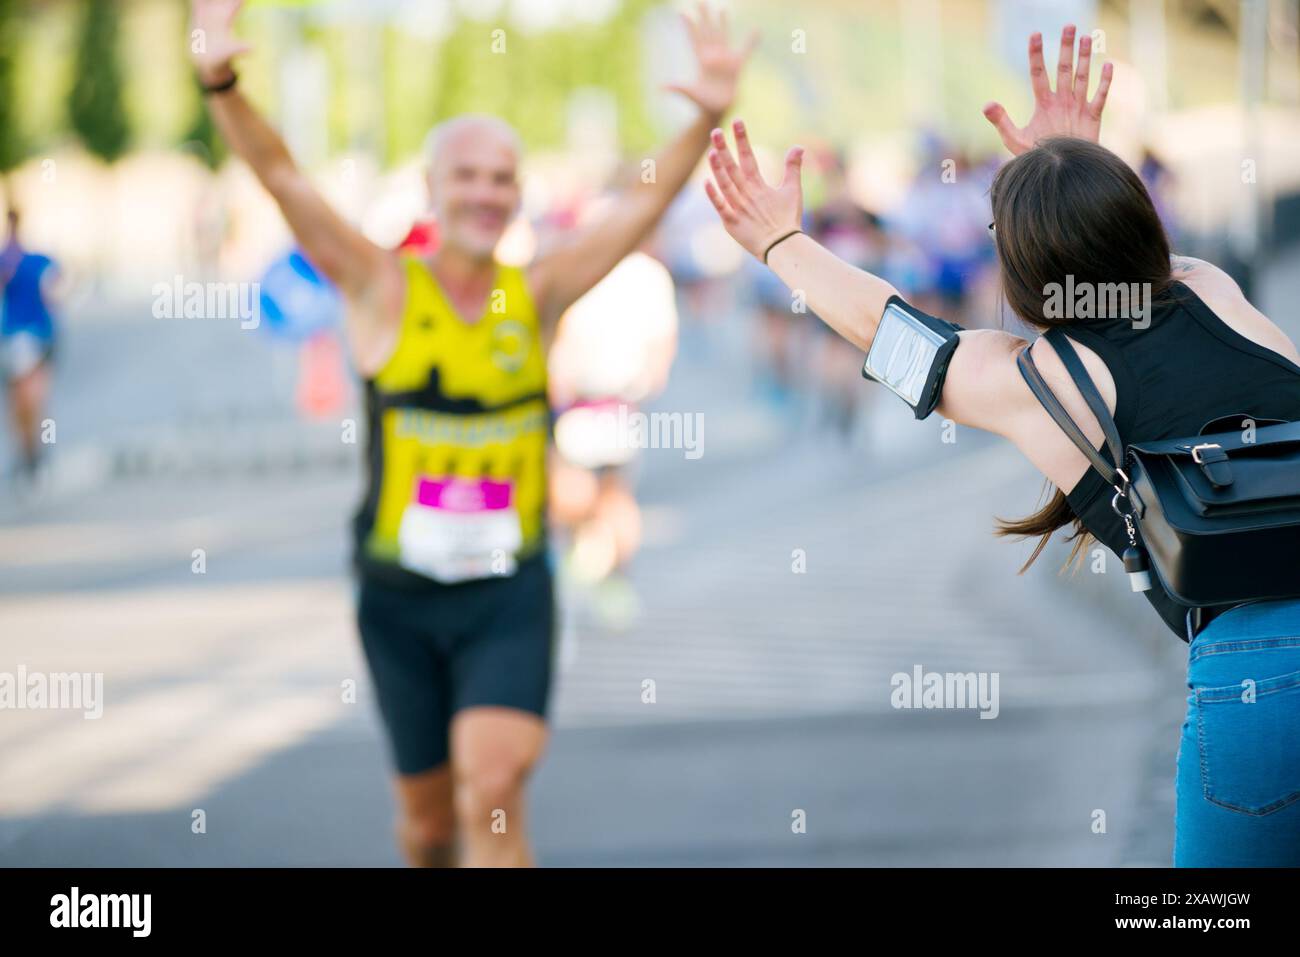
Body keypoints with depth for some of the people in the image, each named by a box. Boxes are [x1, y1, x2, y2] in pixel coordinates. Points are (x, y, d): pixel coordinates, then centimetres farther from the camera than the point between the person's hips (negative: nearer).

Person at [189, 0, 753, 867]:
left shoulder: (538, 296, 2)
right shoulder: (384, 289, -3)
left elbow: (646, 202, -1)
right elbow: (283, 177, -12)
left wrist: (709, 118, -16)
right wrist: (222, 85, -27)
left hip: (509, 597, 0)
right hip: (401, 598, 0)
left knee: (492, 788, -17)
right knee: (428, 810, 12)